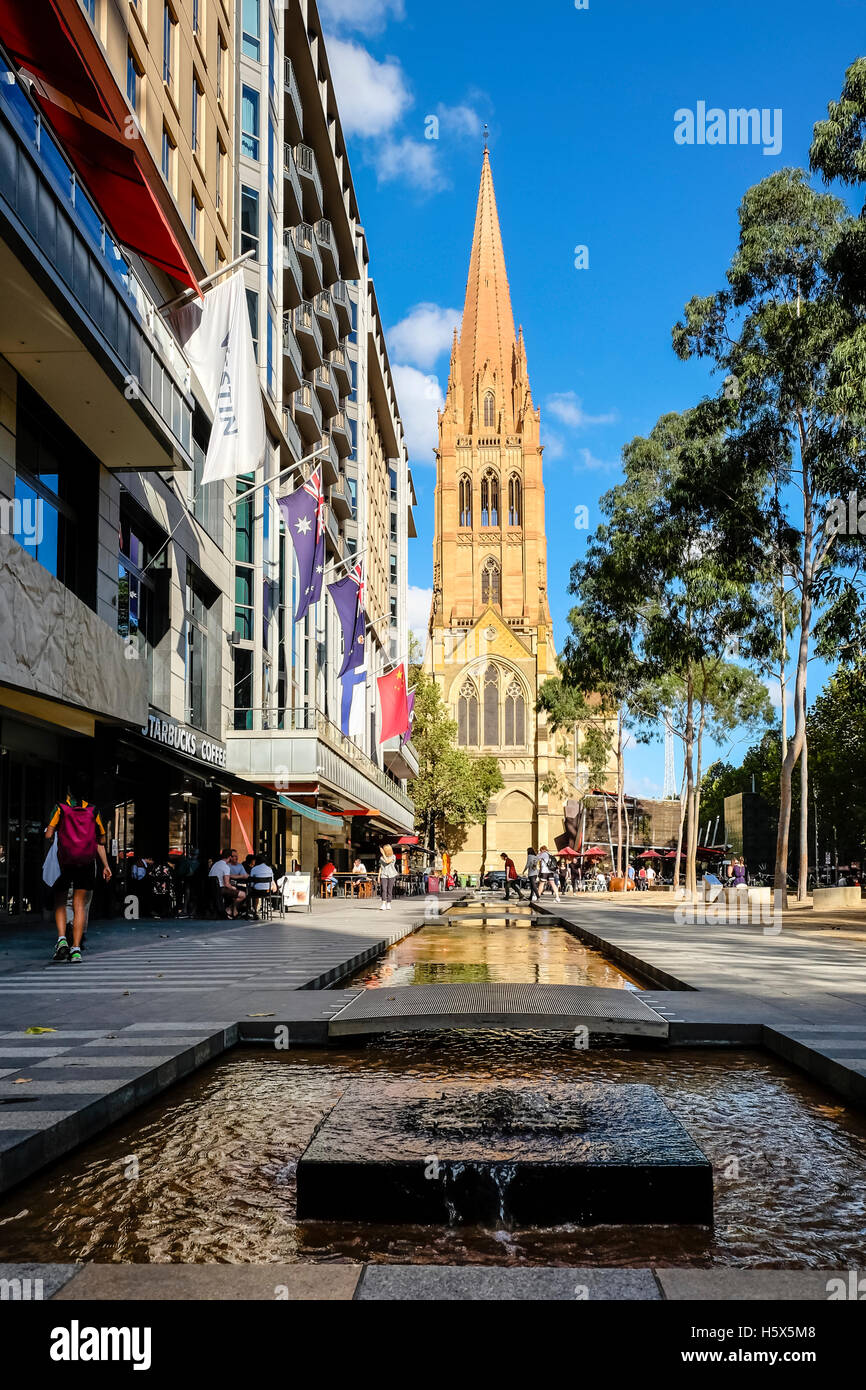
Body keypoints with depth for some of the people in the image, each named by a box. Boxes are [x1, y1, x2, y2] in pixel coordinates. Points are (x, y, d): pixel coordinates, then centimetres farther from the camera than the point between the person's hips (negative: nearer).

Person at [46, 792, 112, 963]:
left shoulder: (60, 808, 0)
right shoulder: (93, 810, 8)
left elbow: (48, 835, -8)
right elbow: (101, 841, 9)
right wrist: (105, 866, 13)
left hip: (64, 863, -1)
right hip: (87, 864, 2)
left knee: (60, 902, 15)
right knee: (79, 905, 5)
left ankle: (62, 939, -4)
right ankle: (76, 949, -4)